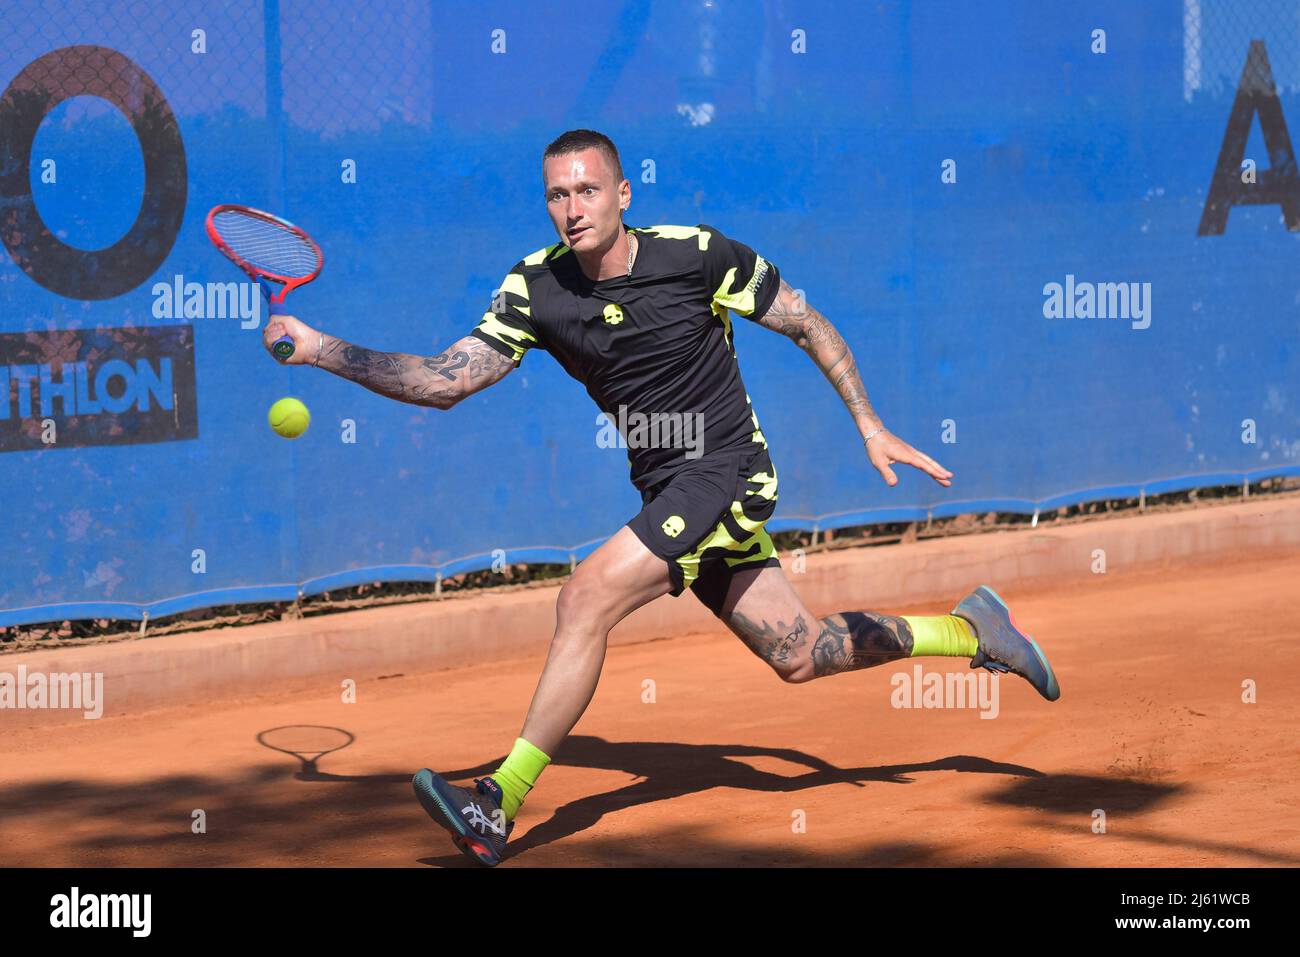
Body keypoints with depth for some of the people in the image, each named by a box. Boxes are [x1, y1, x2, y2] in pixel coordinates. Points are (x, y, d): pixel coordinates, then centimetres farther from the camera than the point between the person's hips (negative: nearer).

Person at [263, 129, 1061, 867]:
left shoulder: (699, 255, -14)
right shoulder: (537, 288, -4)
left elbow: (808, 326, -3)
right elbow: (444, 381, -5)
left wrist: (870, 427, -6)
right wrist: (319, 349, -15)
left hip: (727, 470, -6)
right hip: (666, 490, 6)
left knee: (587, 597, -22)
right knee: (798, 656, 11)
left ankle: (499, 808, -18)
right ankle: (971, 631, 34)